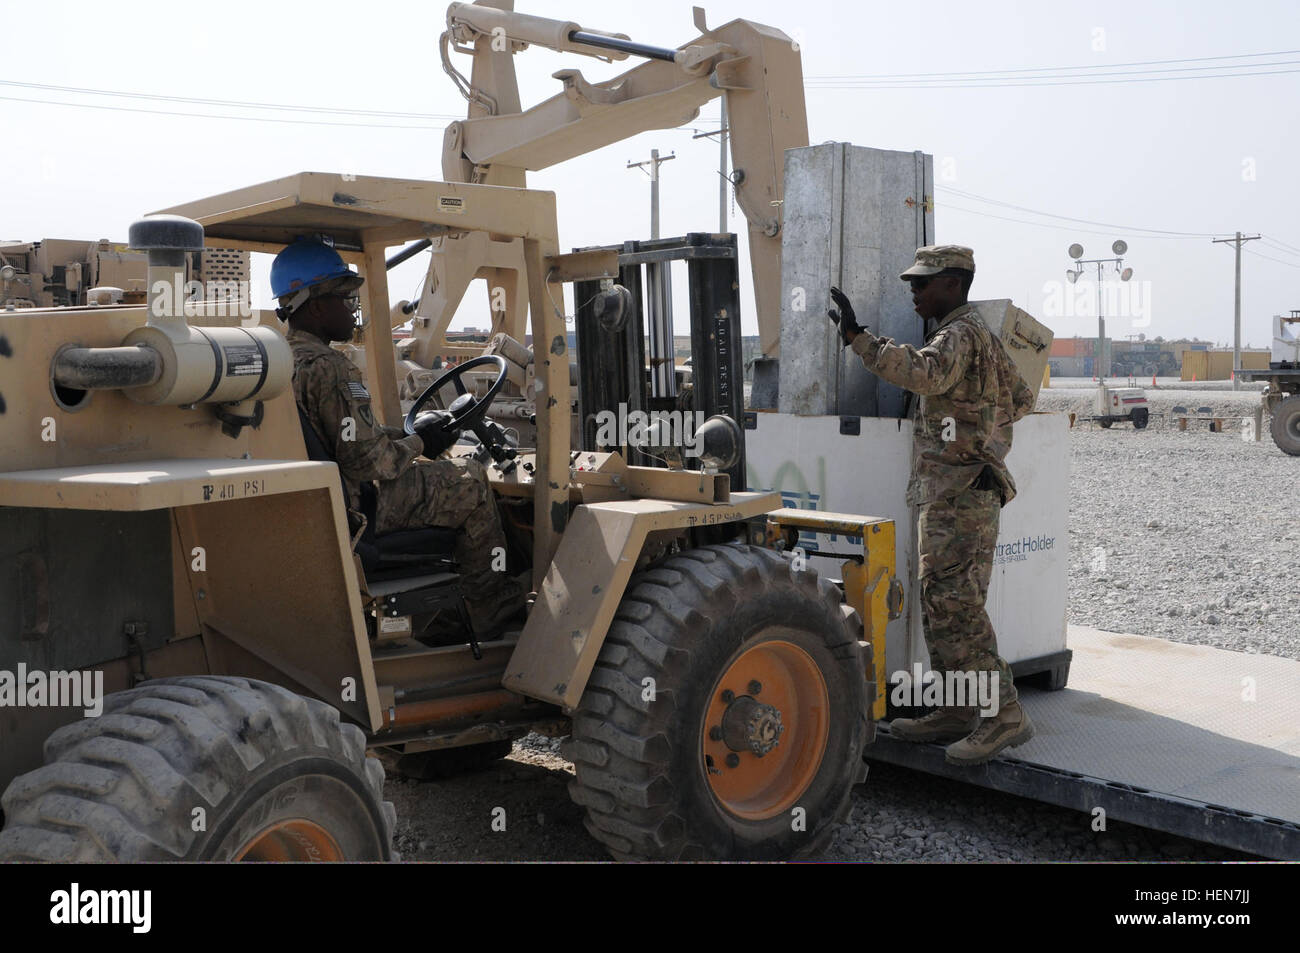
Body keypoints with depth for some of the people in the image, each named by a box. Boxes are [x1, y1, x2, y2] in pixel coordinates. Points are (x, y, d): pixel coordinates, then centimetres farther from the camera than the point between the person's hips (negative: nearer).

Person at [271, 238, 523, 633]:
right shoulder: (327, 367, -24)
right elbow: (366, 461, -27)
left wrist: (407, 433, 8)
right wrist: (417, 443, -9)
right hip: (354, 510, -10)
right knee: (469, 478, 5)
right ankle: (491, 604, 16)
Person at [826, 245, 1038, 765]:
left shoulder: (961, 333, -11)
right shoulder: (979, 335, 21)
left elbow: (925, 373, -33)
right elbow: (1020, 397, 29)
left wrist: (857, 337, -32)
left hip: (961, 494, -10)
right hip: (946, 493, 10)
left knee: (955, 605, -12)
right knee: (939, 604, 11)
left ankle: (1004, 716, -8)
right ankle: (956, 712, 17)